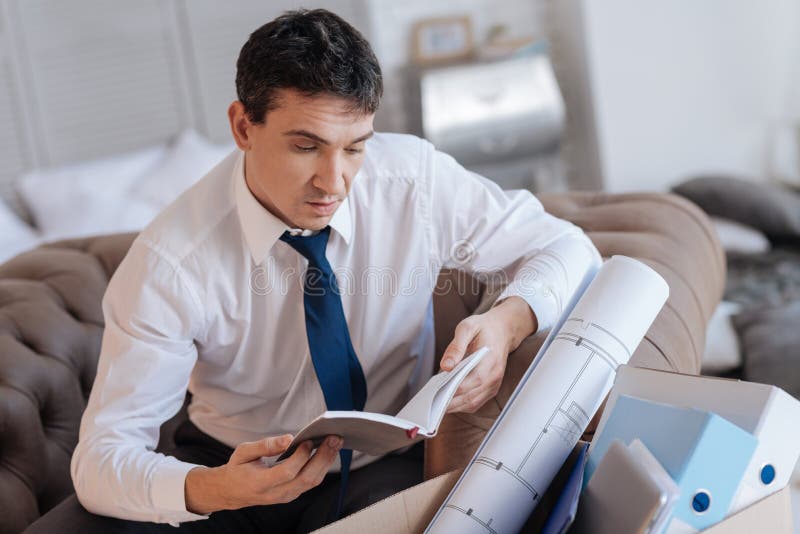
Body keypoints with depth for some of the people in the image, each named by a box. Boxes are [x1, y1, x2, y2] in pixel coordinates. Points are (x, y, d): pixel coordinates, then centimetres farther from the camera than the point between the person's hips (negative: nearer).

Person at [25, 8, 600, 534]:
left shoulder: (417, 180, -14)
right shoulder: (172, 262, -19)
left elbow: (565, 247, -2)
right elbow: (101, 457, -19)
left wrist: (508, 322, -25)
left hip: (384, 470, 1)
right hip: (229, 465, 0)